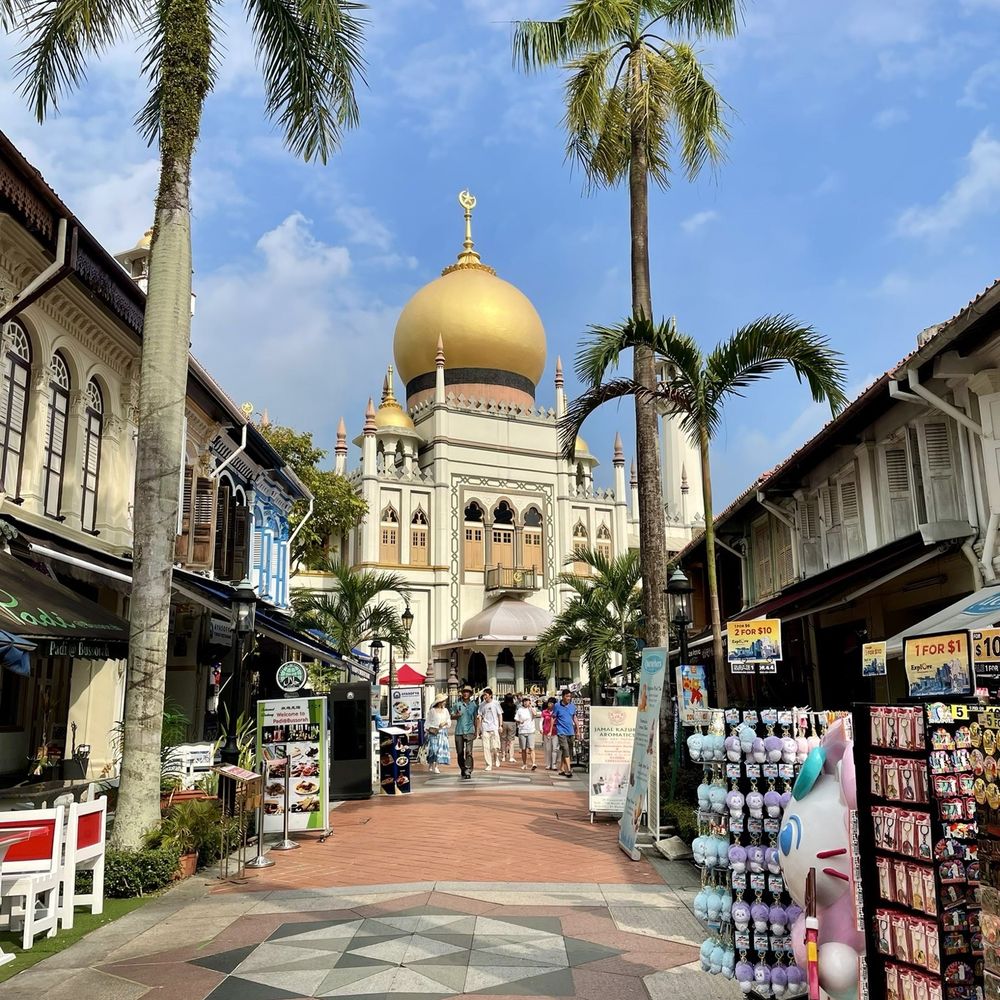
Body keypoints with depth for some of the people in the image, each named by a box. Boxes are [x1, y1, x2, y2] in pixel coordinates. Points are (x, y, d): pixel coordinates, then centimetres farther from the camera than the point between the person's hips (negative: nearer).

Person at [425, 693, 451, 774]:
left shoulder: (445, 710, 11)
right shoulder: (432, 711, -2)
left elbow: (449, 721, 11)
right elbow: (428, 722, 1)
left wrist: (445, 723, -9)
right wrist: (430, 729, -12)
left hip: (443, 732, 4)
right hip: (433, 732, -4)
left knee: (441, 748, -3)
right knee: (433, 748, -10)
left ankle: (437, 766, 2)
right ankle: (431, 766, -4)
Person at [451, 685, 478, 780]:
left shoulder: (474, 704, 6)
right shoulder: (457, 704, 4)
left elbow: (475, 718, 13)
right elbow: (452, 716, 6)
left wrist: (476, 731, 12)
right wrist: (457, 715, -17)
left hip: (469, 731, -1)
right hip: (459, 731, 1)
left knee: (468, 752, -12)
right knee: (459, 752, 7)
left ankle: (468, 771, -13)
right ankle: (463, 769, 25)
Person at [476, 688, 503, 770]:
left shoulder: (495, 703, 1)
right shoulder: (482, 704, 7)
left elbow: (500, 715, 6)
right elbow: (479, 717, 10)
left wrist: (500, 725, -2)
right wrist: (478, 729, 7)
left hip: (494, 728, -2)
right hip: (485, 728, 2)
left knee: (495, 747, -9)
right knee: (486, 747, 0)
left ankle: (496, 759, 20)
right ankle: (489, 765, 7)